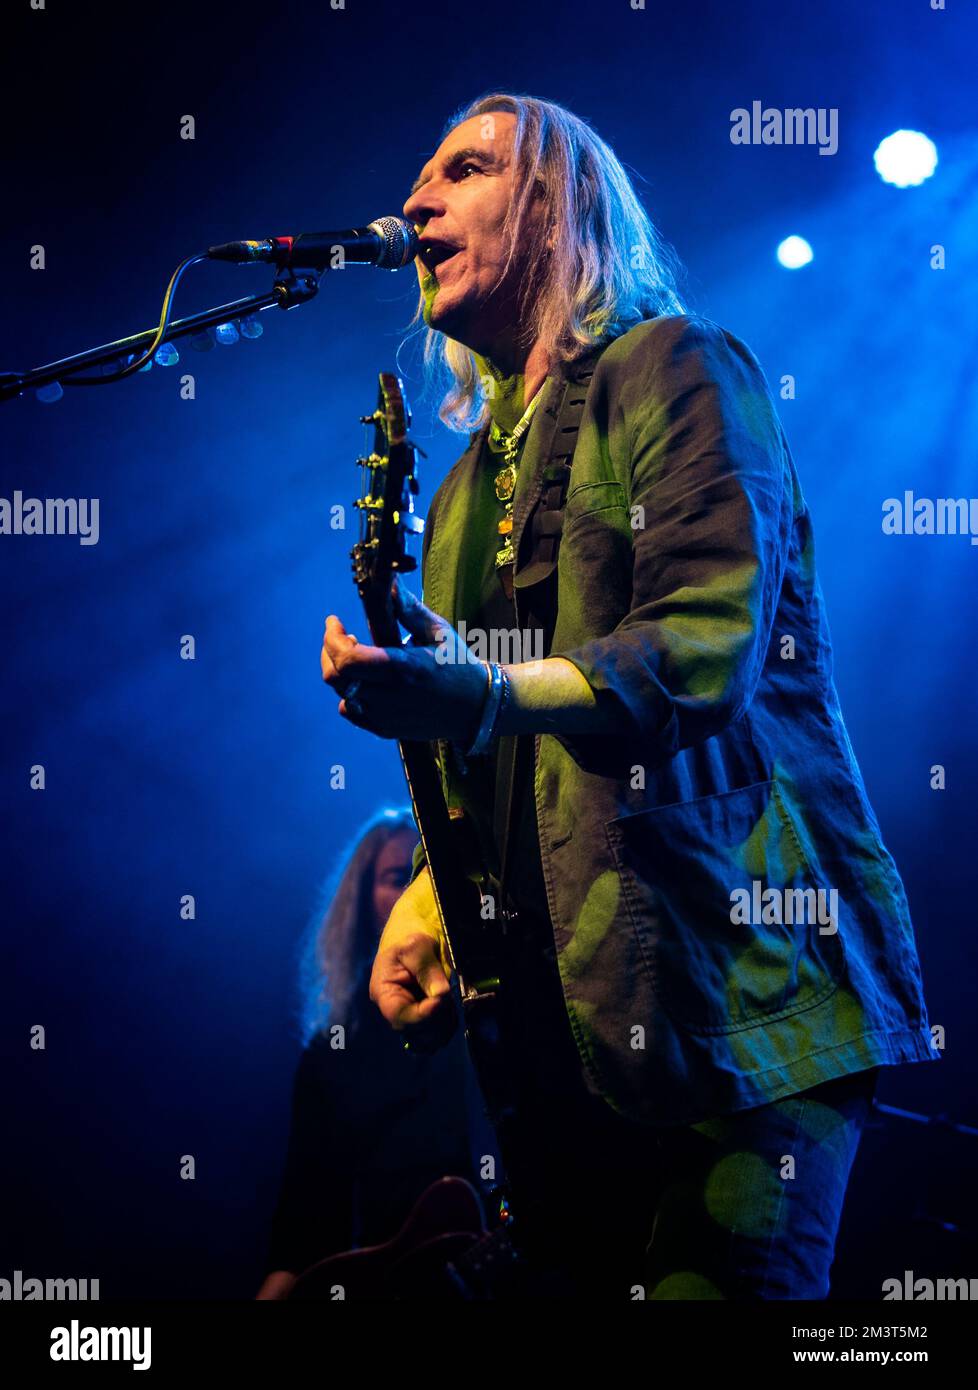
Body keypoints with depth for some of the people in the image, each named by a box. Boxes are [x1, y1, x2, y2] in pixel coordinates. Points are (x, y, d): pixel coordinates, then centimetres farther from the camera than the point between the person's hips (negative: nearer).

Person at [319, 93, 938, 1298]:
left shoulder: (677, 370, -2)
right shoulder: (480, 464, 21)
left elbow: (709, 644, -18)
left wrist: (483, 698, -32)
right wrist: (422, 908, 7)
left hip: (728, 987, -7)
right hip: (560, 1010, 7)